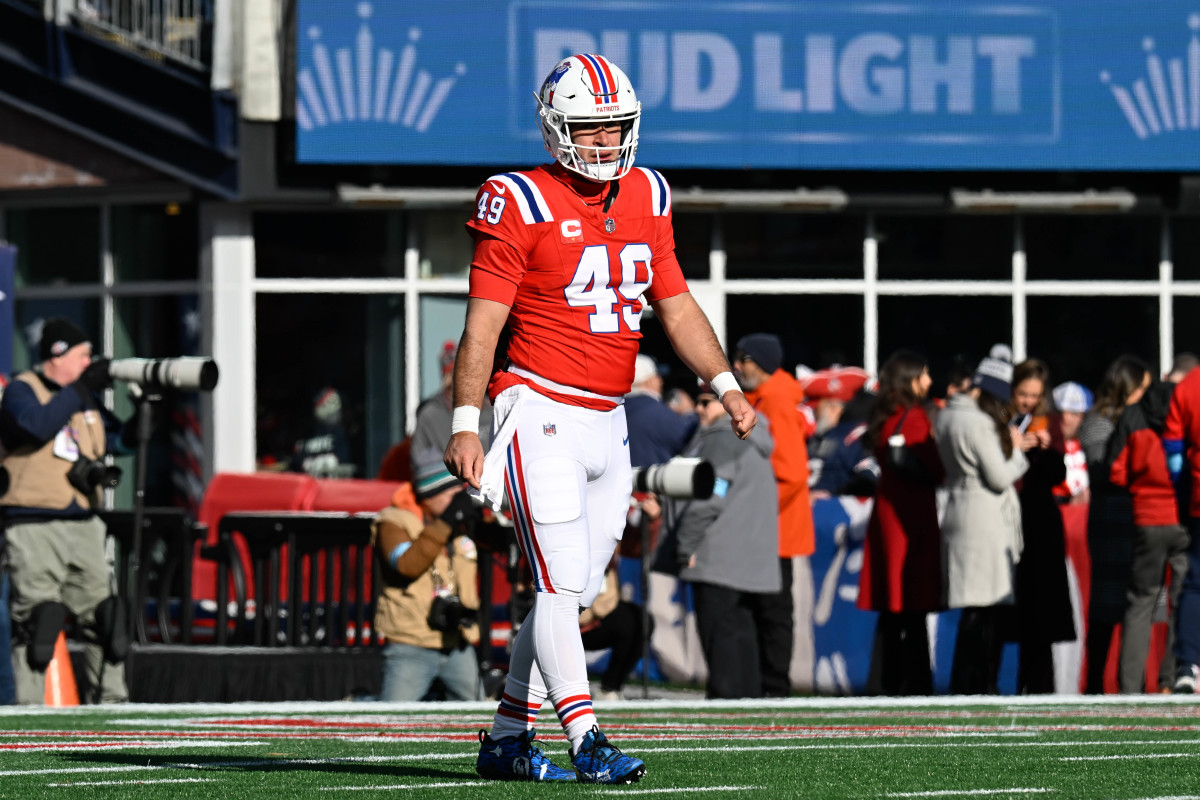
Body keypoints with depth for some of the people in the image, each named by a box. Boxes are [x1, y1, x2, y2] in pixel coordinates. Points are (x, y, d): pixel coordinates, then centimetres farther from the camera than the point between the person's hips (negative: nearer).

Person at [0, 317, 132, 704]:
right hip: (35, 526, -7)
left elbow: (122, 440, 22)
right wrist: (79, 389, -16)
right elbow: (38, 425, -23)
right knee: (37, 621, -10)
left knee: (102, 612, 7)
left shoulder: (83, 396, 17)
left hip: (83, 525, 7)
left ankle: (110, 699, 17)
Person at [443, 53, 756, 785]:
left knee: (573, 590, 9)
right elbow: (484, 323, -9)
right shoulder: (522, 205, -9)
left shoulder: (645, 199, 10)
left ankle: (507, 739, 17)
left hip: (606, 422, 7)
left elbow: (677, 307, 18)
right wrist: (465, 424, -14)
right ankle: (586, 743, -14)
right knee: (562, 585, -11)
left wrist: (727, 386, 7)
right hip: (541, 413, -7)